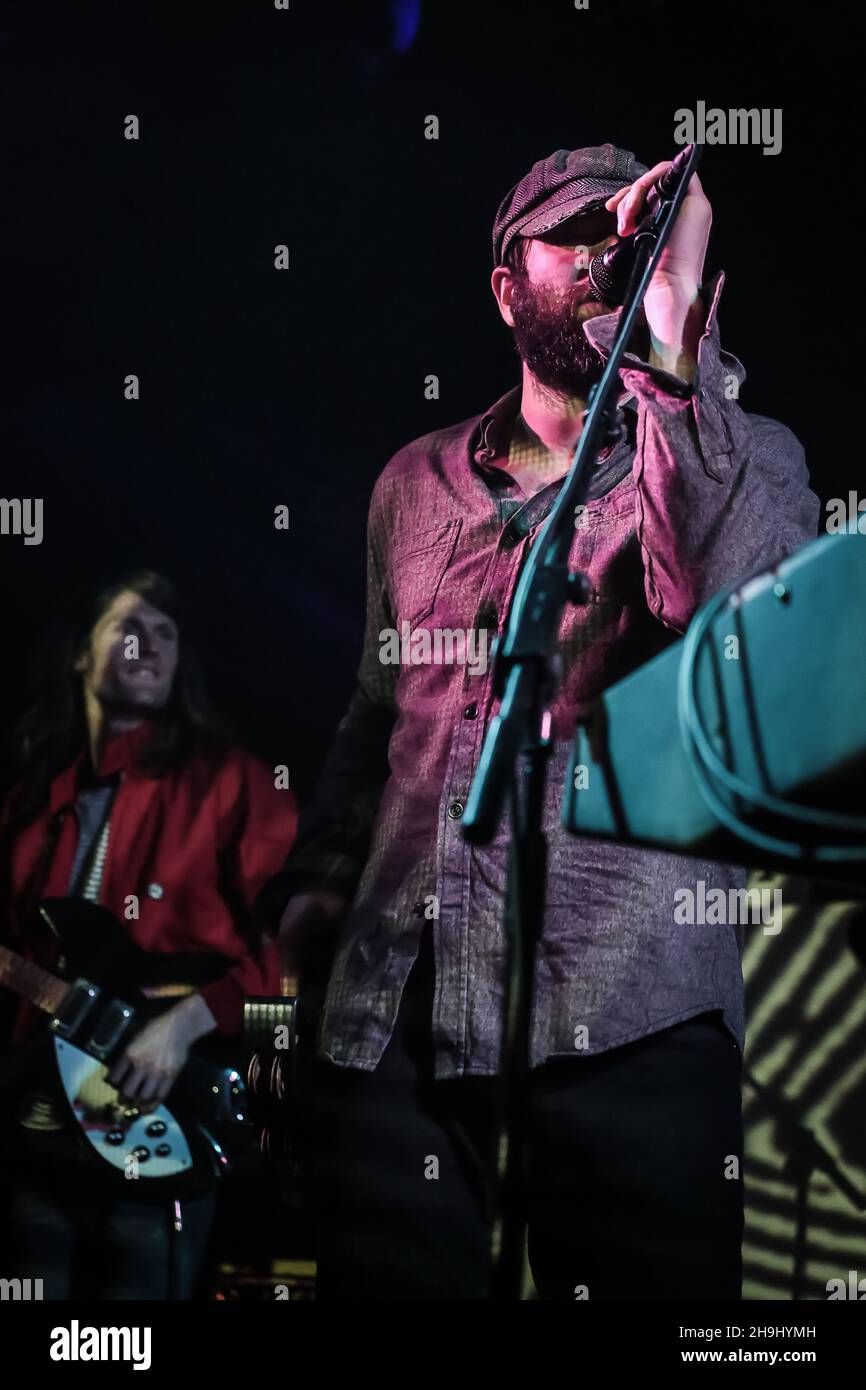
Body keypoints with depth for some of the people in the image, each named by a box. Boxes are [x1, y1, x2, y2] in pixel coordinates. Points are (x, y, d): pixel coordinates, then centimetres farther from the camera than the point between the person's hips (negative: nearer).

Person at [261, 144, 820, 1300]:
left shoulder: (740, 459, 3)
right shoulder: (417, 482, 15)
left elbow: (740, 620, -20)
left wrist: (673, 325, -23)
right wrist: (319, 874, 13)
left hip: (628, 1027, -3)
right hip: (392, 1017, 4)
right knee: (381, 1280, 7)